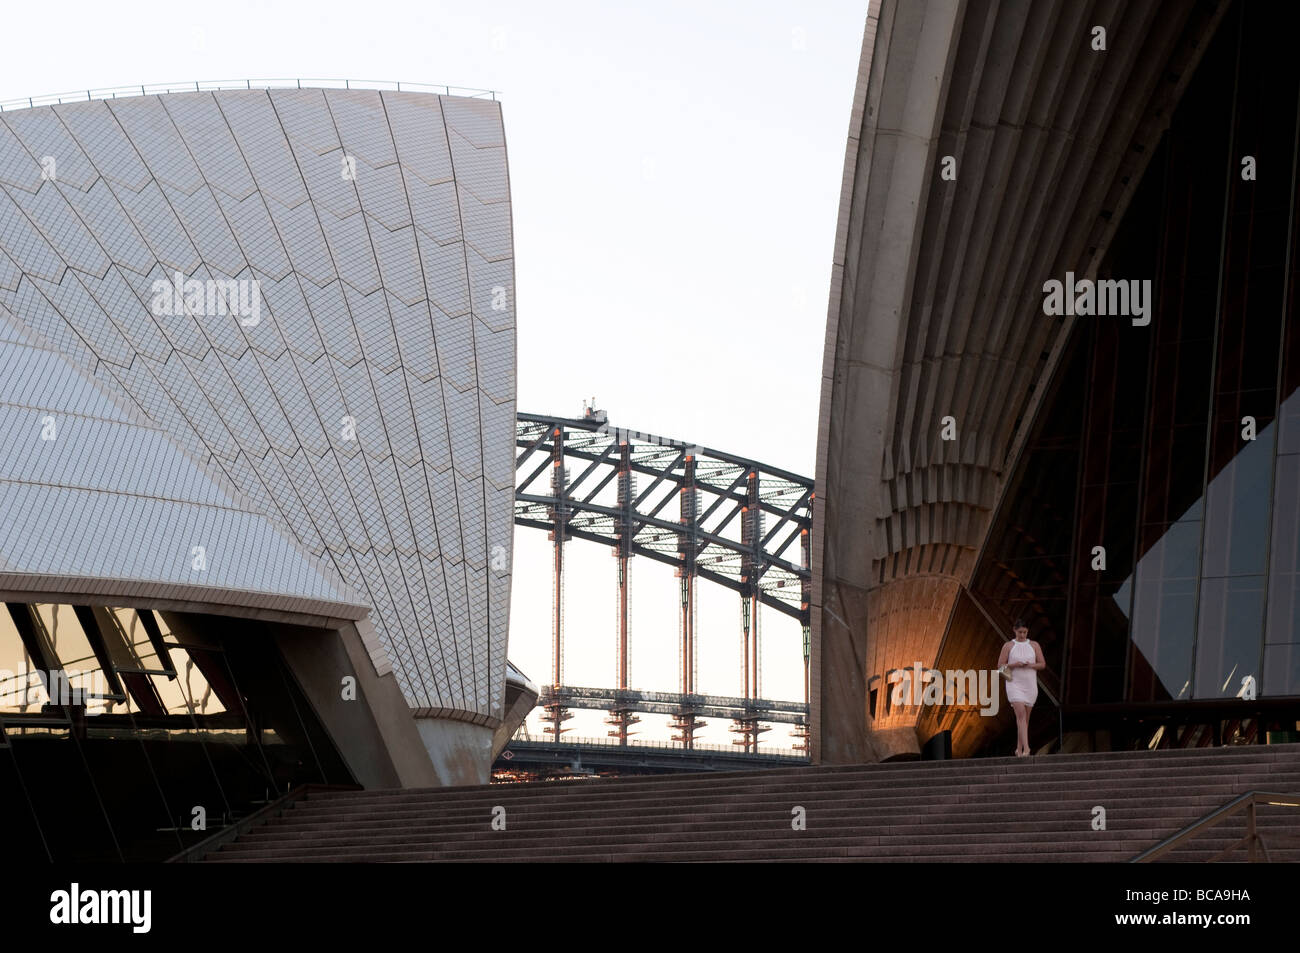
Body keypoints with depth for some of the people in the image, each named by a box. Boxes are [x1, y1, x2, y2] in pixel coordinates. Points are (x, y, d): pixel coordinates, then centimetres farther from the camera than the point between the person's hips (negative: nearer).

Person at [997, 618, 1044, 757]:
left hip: (1030, 684, 3)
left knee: (1025, 717, 7)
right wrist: (1014, 665, -15)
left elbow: (1042, 664, 8)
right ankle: (1026, 747, -26)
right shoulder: (1008, 646, 3)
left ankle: (1019, 748, 20)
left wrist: (1030, 665, -11)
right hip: (1014, 683, -3)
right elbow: (1000, 665, 3)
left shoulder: (1034, 645, 9)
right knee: (1021, 713, -18)